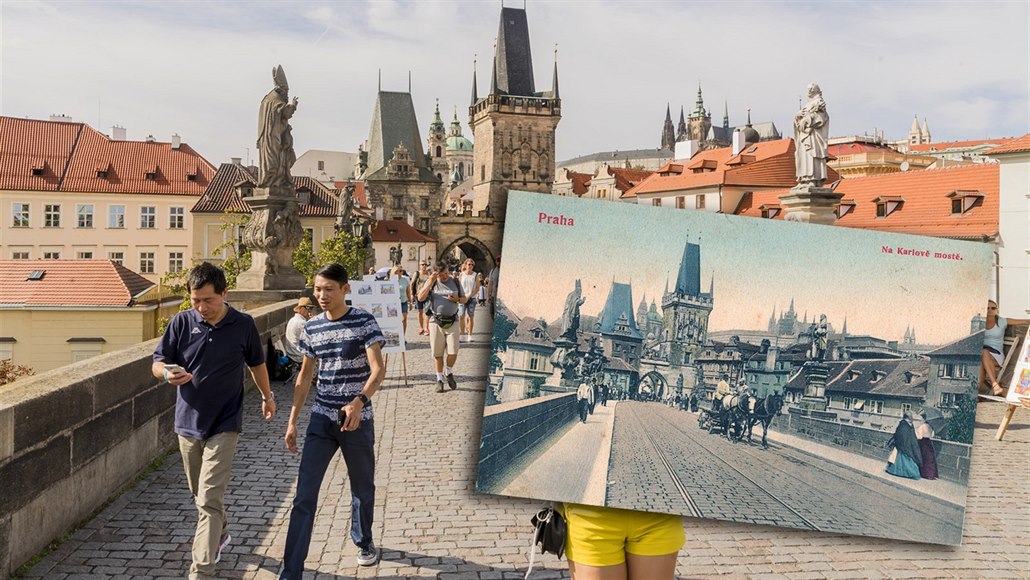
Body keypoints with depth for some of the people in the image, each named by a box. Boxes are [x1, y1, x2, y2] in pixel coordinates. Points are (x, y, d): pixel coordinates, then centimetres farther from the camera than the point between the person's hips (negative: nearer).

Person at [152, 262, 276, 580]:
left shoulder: (243, 325, -6)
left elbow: (256, 364, 10)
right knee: (200, 495, 20)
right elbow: (157, 363, 0)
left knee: (209, 500, -10)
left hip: (223, 425, -3)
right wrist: (168, 373, -23)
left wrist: (267, 396, 24)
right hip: (188, 421, 3)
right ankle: (220, 533, 46)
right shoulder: (182, 322, -4)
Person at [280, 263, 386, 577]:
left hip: (357, 419, -3)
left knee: (362, 488, 15)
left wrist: (359, 402, -35)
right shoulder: (311, 327, 3)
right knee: (304, 495, -3)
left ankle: (364, 542, 41)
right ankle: (290, 572, 1)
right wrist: (292, 421, 8)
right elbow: (304, 377, 11)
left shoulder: (364, 322, -9)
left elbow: (377, 370, -18)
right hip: (321, 420, 3)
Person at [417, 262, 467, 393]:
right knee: (438, 353, 5)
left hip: (452, 322, 1)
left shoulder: (455, 283, 7)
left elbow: (465, 299, 13)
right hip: (436, 322, -1)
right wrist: (430, 283, -17)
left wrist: (457, 299, -9)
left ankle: (448, 372, 23)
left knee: (453, 352, -5)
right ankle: (439, 379, 20)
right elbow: (421, 298, -11)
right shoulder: (430, 283, 2)